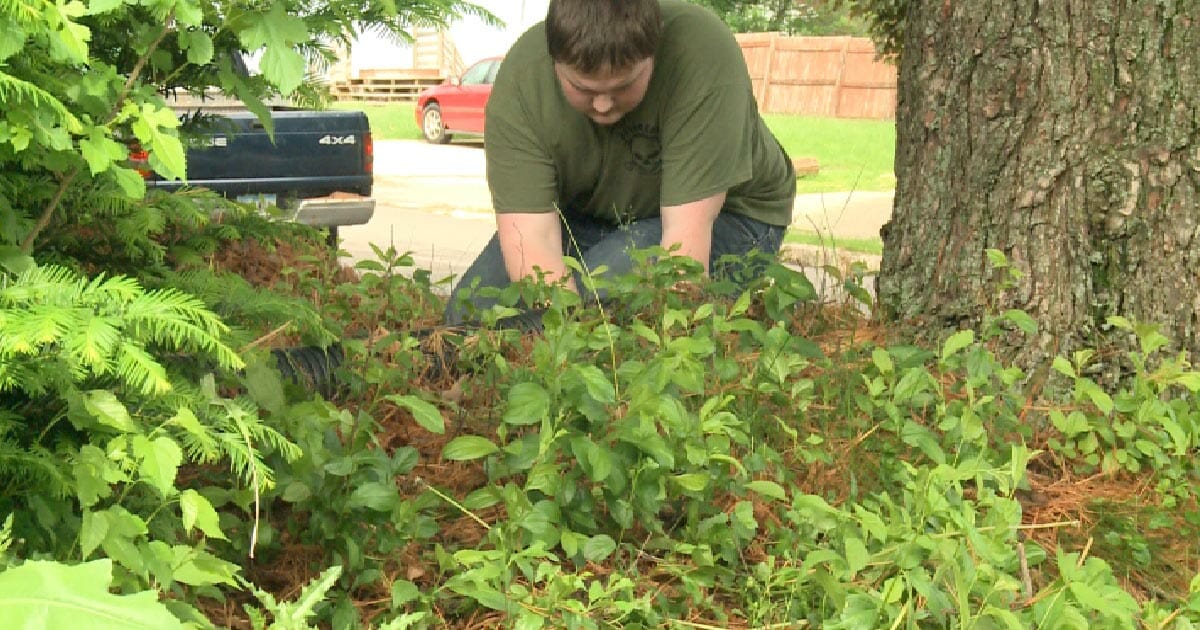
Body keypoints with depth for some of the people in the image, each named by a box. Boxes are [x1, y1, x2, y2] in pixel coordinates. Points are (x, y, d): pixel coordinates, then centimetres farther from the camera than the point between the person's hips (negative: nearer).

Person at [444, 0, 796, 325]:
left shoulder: (705, 54, -34)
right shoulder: (520, 79, -26)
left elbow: (687, 230, -36)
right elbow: (531, 236, -31)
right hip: (586, 212, 4)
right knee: (469, 313, -11)